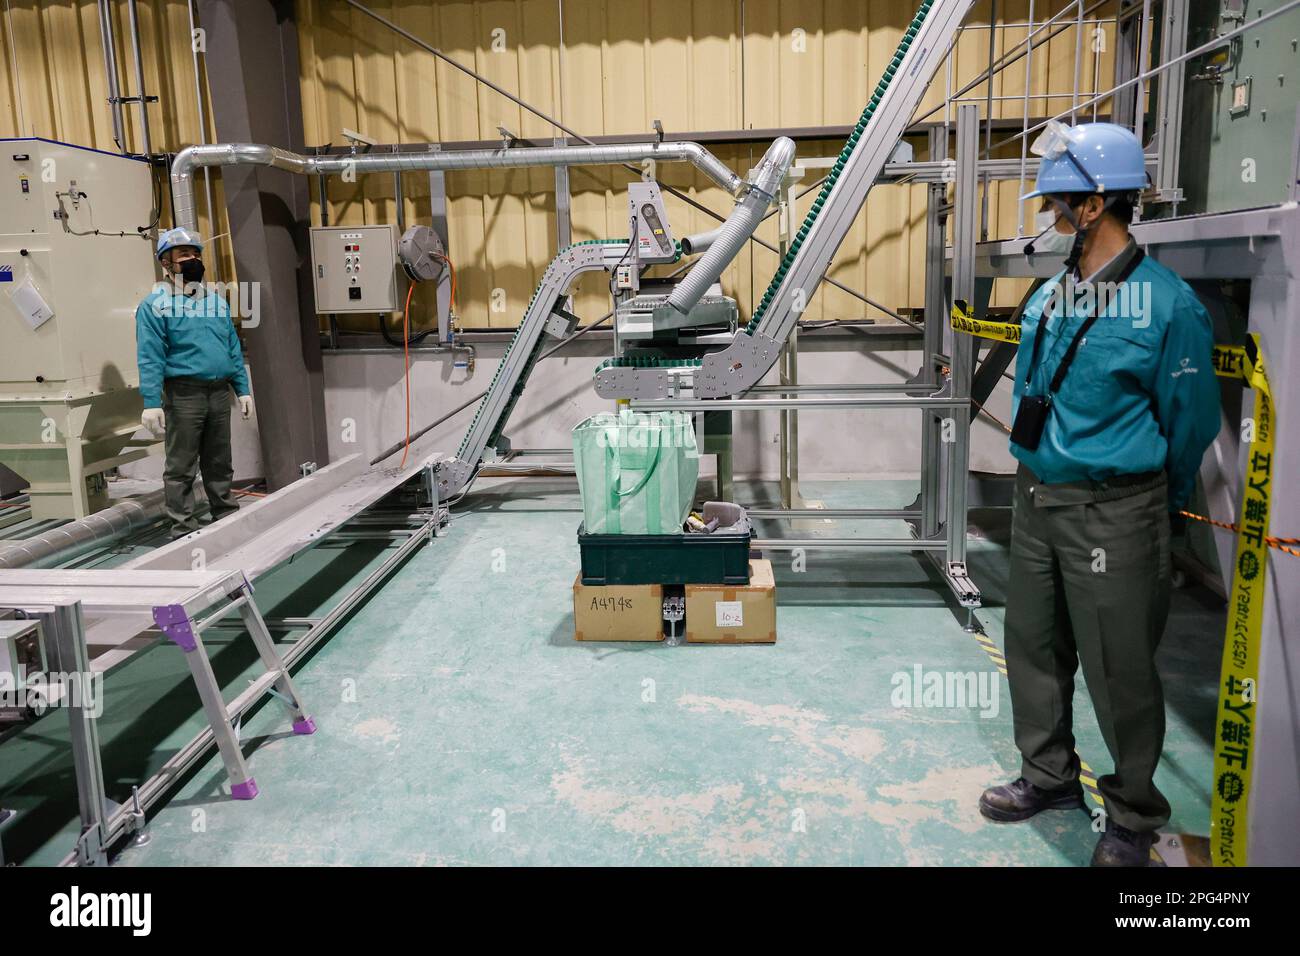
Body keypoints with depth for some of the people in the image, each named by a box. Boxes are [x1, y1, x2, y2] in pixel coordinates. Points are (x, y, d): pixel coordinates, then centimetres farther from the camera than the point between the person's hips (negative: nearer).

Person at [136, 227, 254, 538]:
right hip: (184, 394, -5)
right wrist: (152, 403, -16)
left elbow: (233, 348, 18)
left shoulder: (216, 301, 15)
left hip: (219, 393, 6)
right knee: (181, 468, 0)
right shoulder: (155, 304, -3)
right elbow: (150, 358, -10)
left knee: (220, 463, 14)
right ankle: (184, 530, 6)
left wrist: (242, 389, 13)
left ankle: (227, 517, 23)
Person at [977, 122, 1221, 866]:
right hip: (1037, 497, 7)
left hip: (1113, 512, -7)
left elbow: (1190, 423, -6)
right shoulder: (1047, 299, 5)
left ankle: (1135, 814, 27)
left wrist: (1162, 511, 6)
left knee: (1120, 670, 5)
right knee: (1034, 646, 17)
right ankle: (1050, 775, 38)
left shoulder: (1168, 304, -16)